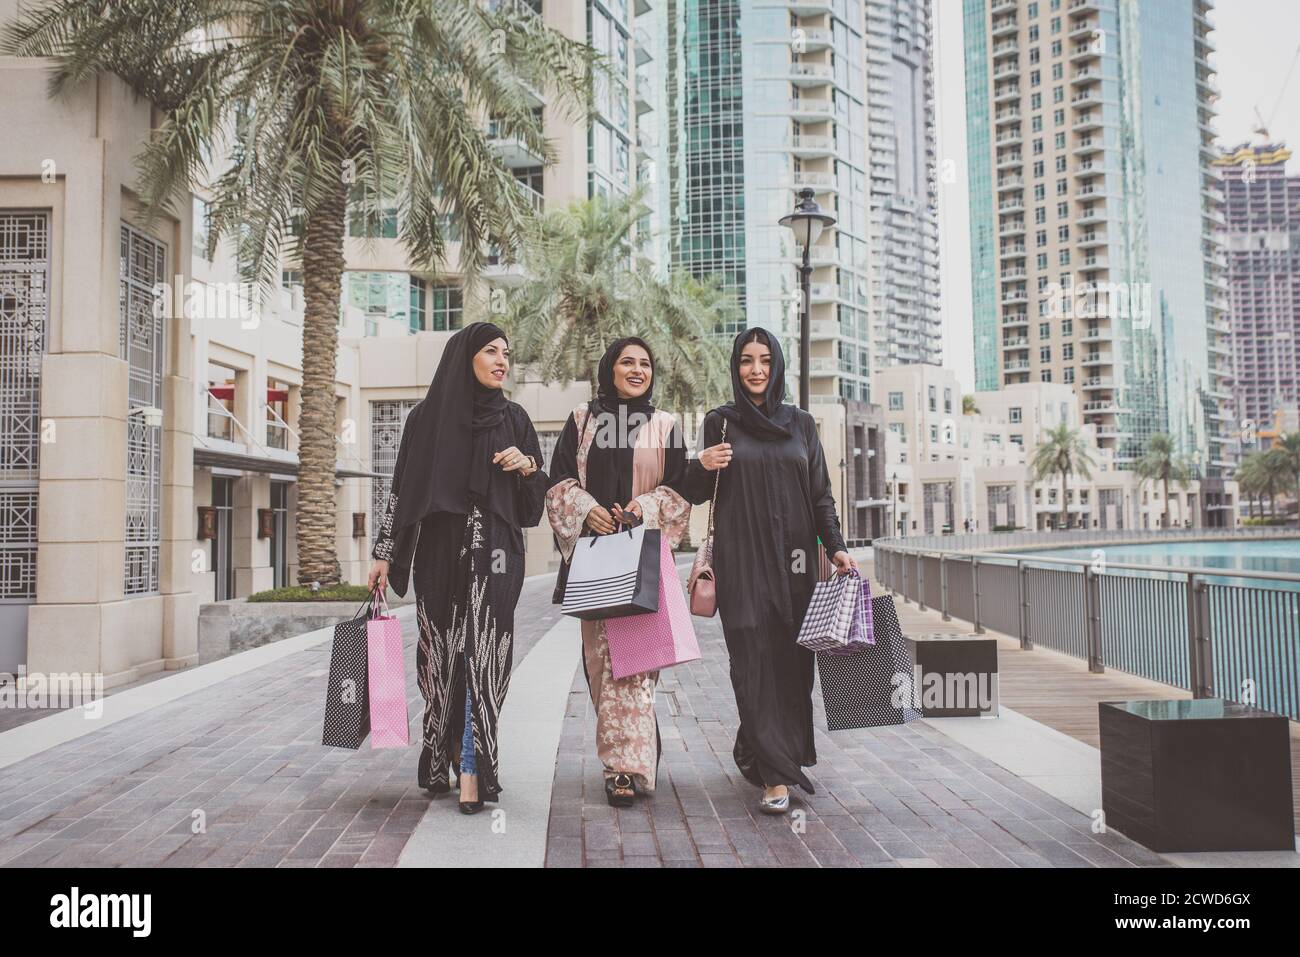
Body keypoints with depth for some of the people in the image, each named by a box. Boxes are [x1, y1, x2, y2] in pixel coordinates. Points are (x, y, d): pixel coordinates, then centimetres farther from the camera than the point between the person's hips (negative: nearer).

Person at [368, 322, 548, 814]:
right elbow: (402, 488, 5)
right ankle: (440, 760, 20)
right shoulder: (426, 415, 5)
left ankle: (471, 769, -7)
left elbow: (538, 494, 12)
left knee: (481, 653, -8)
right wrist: (383, 553, 1)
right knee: (442, 654, 4)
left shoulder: (514, 418, 9)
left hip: (493, 553, 0)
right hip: (439, 551, 0)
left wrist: (528, 465, -9)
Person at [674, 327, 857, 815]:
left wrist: (836, 547, -1)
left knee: (792, 660, 4)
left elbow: (821, 494, 10)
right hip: (740, 559, -2)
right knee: (754, 662, -7)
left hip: (792, 558, 3)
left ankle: (754, 751, 26)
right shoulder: (720, 422, 5)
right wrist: (702, 468, -15)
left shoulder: (801, 423, 10)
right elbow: (696, 494, 6)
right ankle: (776, 774, -5)